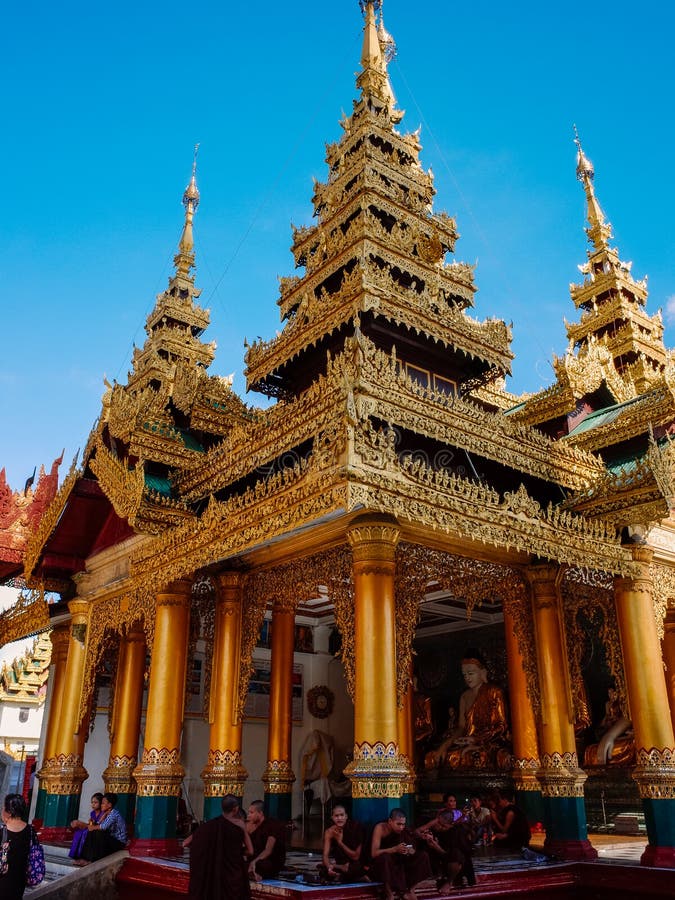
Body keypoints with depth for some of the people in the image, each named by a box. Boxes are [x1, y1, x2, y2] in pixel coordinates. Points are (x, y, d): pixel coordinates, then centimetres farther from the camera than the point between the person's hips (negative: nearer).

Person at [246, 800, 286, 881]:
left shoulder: (272, 825, -10)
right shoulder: (252, 826, 9)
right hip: (256, 861, 6)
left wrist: (254, 861, -36)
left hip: (273, 864, -6)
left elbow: (268, 850, -22)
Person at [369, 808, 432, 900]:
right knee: (384, 857, -39)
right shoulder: (380, 828, -20)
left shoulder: (404, 830, -6)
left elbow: (414, 851, -4)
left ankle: (409, 889, -8)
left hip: (398, 863, 5)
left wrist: (410, 851, -29)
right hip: (381, 865, -5)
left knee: (423, 855, -10)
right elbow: (374, 853, -29)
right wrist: (395, 849, -40)